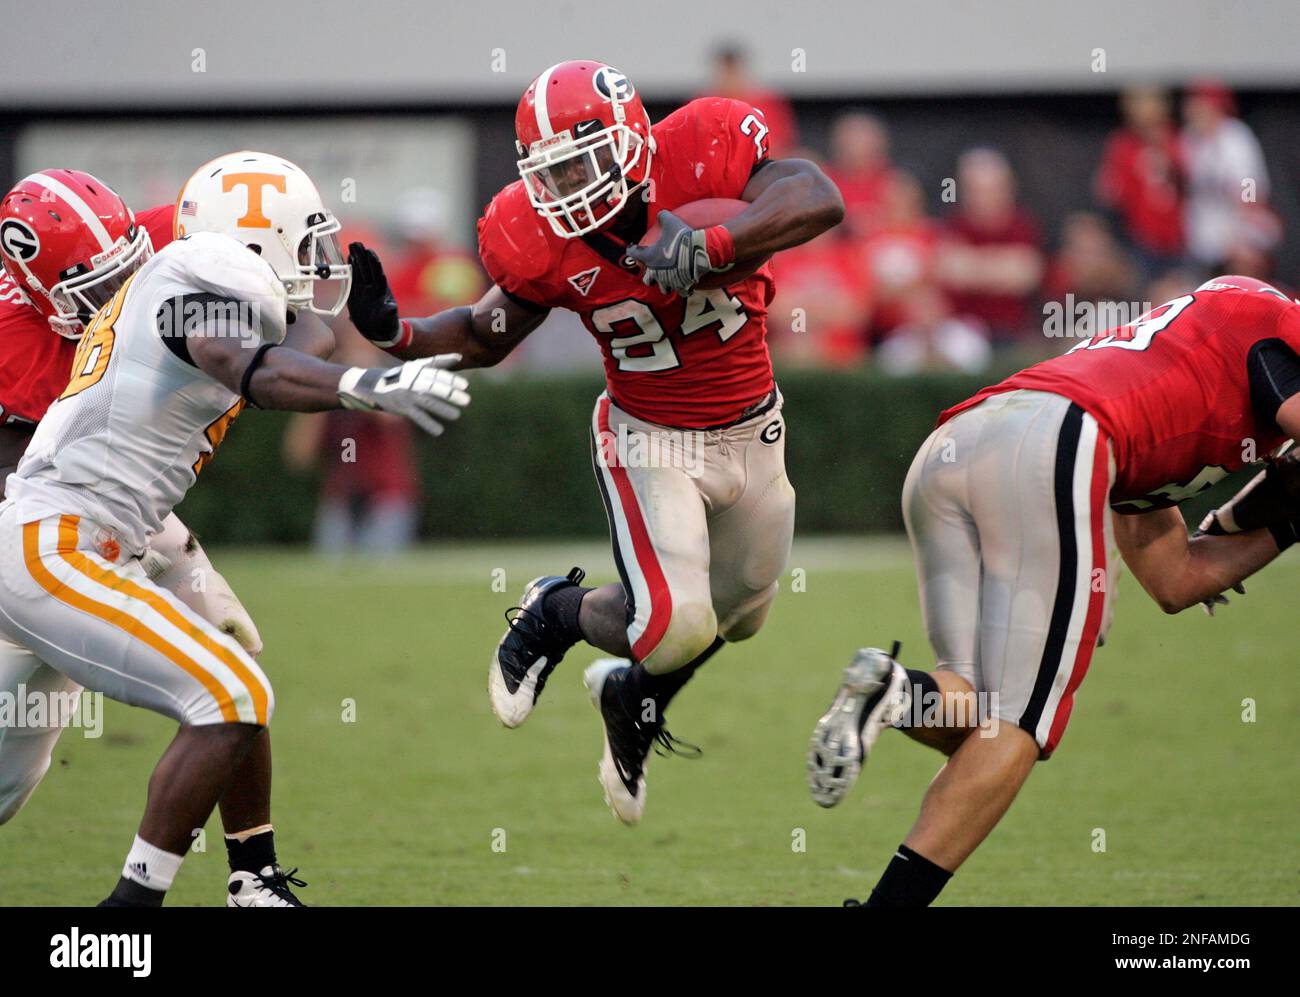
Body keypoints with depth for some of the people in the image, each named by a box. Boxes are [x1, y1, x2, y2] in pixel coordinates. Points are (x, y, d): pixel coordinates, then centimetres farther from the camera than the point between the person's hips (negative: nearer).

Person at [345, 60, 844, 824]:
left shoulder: (702, 157, -25)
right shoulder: (546, 244, -19)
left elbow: (821, 200, -38)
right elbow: (485, 338, -3)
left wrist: (712, 245, -50)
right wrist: (396, 334, -22)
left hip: (750, 434, 2)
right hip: (649, 439, -2)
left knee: (736, 611, 21)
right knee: (675, 624, -19)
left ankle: (633, 696, 50)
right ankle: (556, 614, 13)